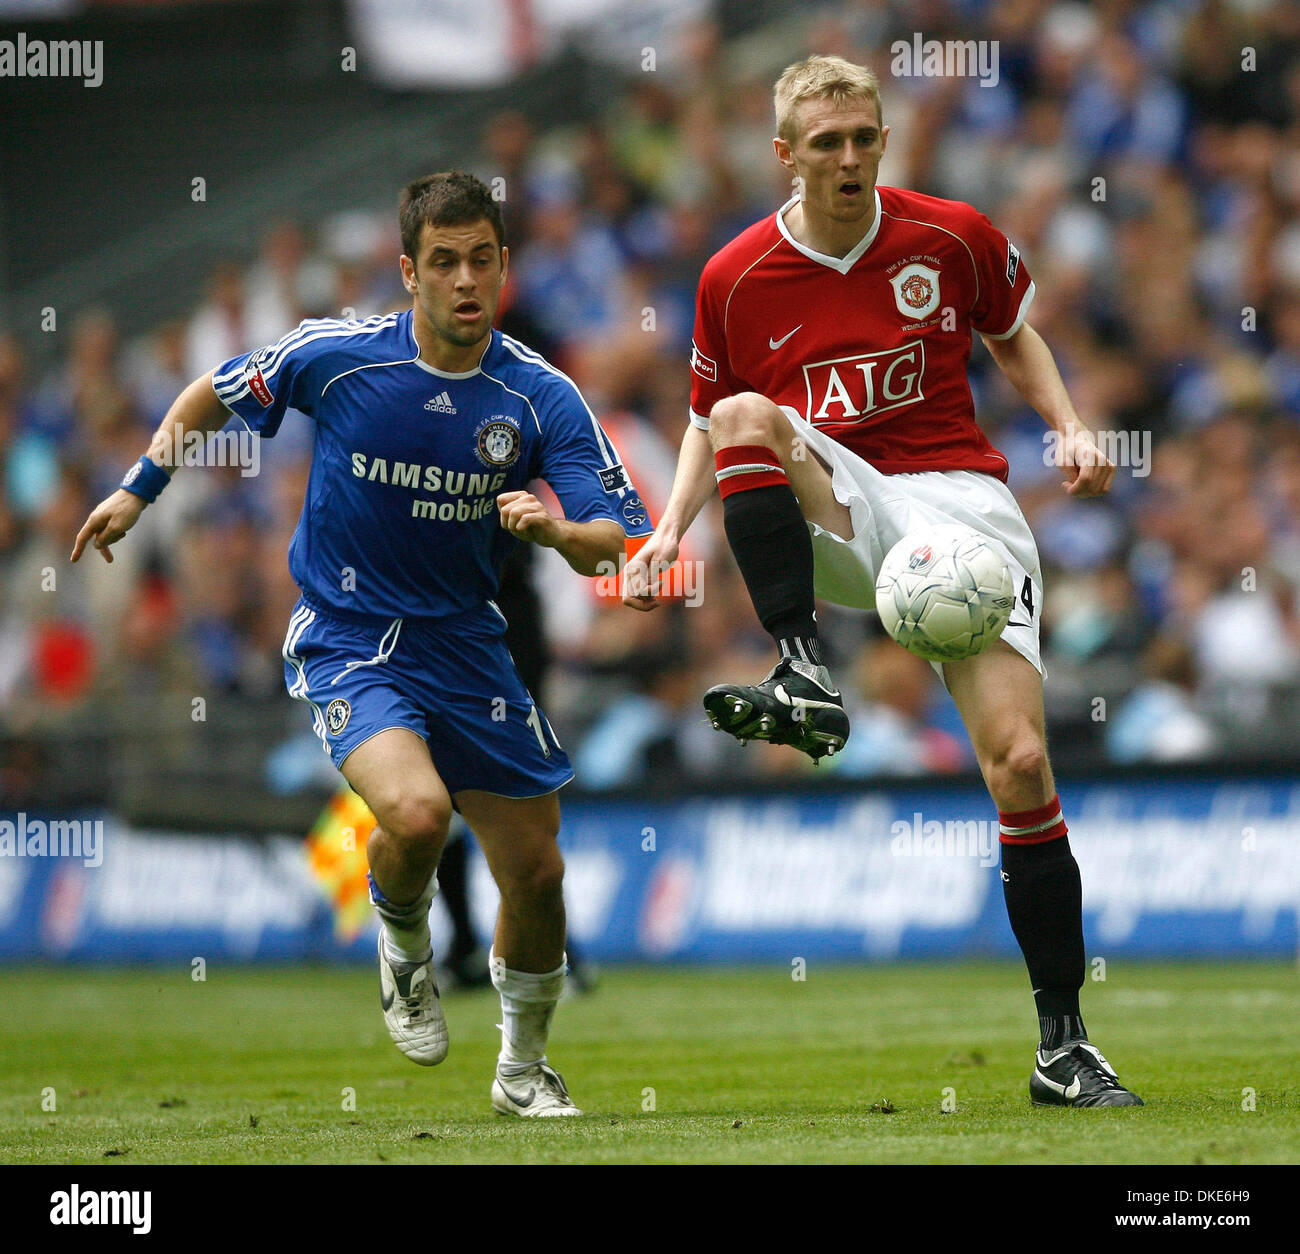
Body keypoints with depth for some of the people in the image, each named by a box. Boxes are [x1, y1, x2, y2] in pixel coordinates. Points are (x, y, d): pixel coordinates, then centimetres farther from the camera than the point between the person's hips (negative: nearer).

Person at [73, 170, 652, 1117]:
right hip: (347, 641, -3)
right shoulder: (336, 356, -12)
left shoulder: (542, 398, -9)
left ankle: (524, 1066, 31)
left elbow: (625, 542, -12)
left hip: (467, 642, 3)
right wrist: (139, 489, 9)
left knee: (536, 873, 4)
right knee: (416, 813, -30)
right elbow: (210, 396, 7)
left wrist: (558, 531, -33)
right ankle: (404, 952, 5)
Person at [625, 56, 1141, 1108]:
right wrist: (670, 530, -2)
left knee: (1019, 763, -15)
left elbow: (1014, 336, 20)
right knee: (747, 416, -32)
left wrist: (1070, 429, 3)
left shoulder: (953, 237, 1)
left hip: (958, 499, -1)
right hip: (835, 517, 1)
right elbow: (710, 427, 14)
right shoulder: (734, 279, 1)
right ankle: (806, 682, -36)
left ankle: (1063, 1045, -5)